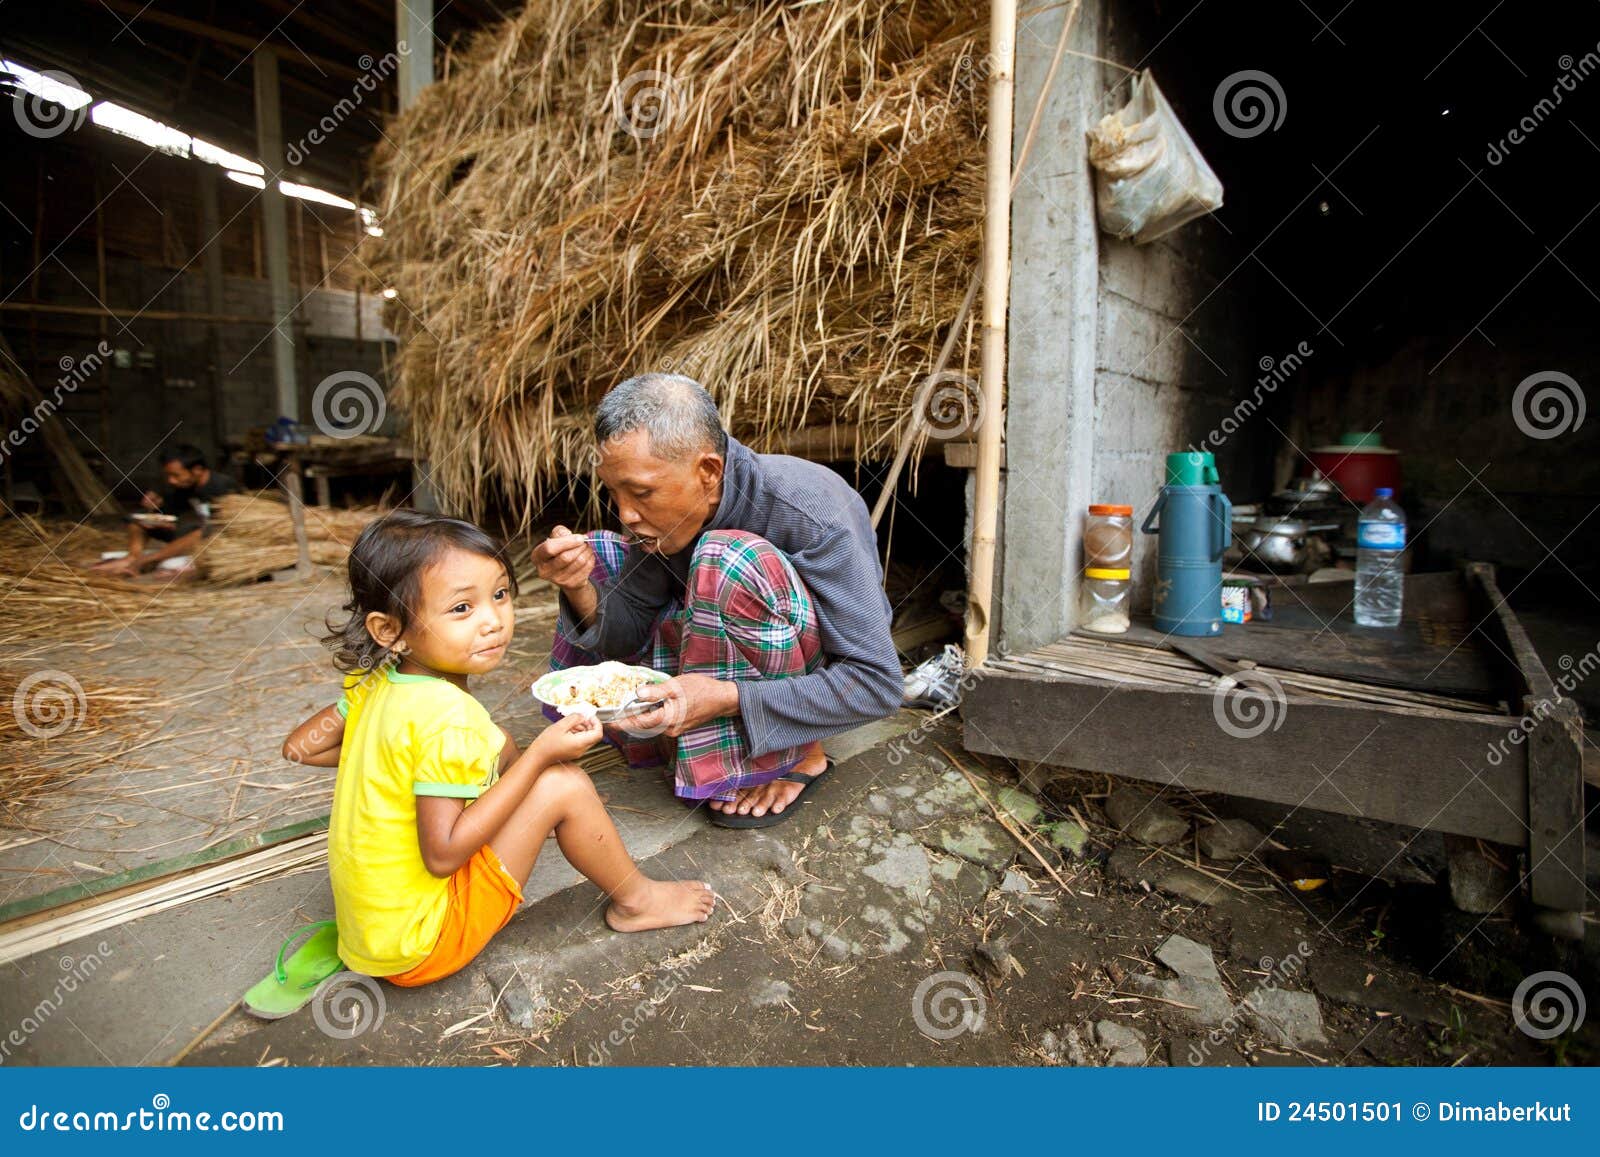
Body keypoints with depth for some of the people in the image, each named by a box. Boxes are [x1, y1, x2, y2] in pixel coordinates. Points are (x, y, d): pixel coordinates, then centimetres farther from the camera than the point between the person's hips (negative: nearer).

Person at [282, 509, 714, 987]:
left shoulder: (374, 684, -4)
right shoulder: (448, 717, -30)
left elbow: (299, 747, 8)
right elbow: (442, 853, -29)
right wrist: (540, 755, -26)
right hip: (417, 947, -9)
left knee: (503, 746, 12)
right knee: (562, 784, -15)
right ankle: (635, 900, 8)